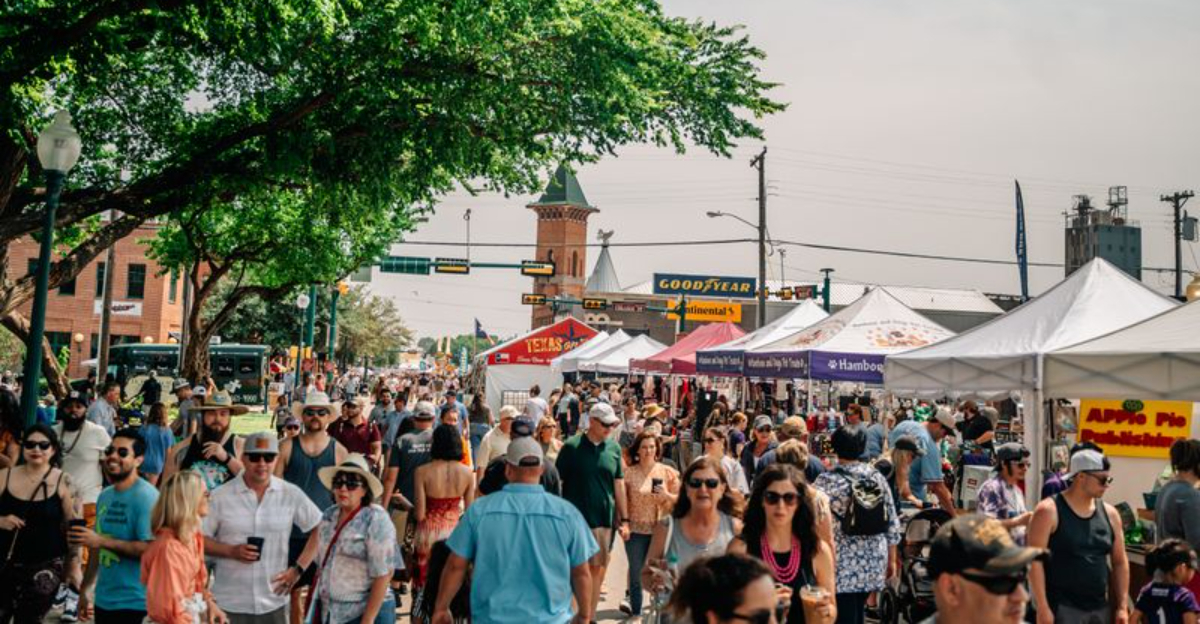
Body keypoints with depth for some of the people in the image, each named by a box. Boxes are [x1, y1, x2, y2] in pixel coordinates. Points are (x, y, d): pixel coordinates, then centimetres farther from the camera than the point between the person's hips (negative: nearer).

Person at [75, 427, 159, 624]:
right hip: (103, 600, 8)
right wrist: (85, 590, 17)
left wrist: (103, 541, -23)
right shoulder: (105, 495, 10)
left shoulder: (146, 496, -15)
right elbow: (97, 548, 18)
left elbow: (150, 548, -23)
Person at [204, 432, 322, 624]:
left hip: (274, 603, 1)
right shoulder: (220, 496, -3)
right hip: (230, 604, -1)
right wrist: (232, 551, -15)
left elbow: (320, 530, 6)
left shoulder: (292, 495, -1)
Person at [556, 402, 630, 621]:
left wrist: (624, 519, 8)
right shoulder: (572, 447, -6)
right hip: (575, 519, -4)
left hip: (605, 519, 4)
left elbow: (618, 483, 9)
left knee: (598, 570, 9)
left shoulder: (614, 448, 5)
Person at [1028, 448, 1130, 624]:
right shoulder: (1049, 511, -10)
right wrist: (1042, 607, -17)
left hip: (1100, 609, 6)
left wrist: (1122, 606, 7)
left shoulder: (1109, 513, 8)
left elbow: (1120, 563, 13)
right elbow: (1035, 561, -13)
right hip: (1061, 609, -6)